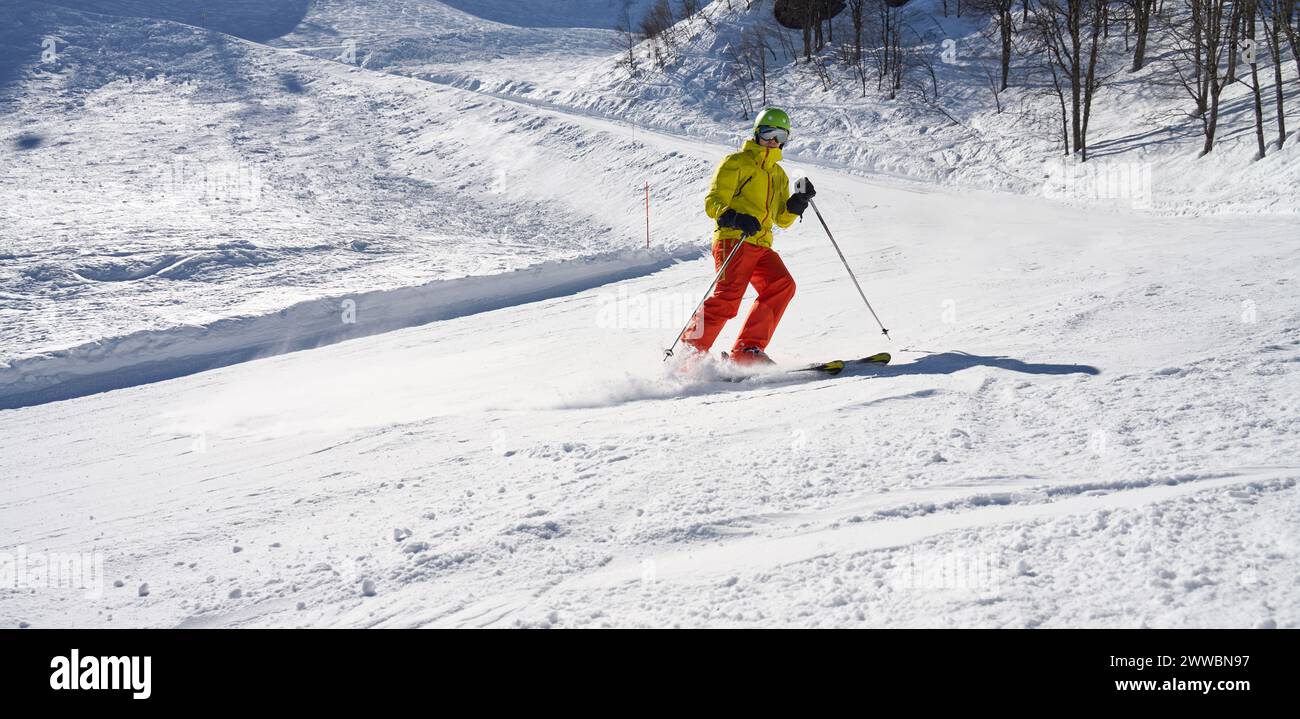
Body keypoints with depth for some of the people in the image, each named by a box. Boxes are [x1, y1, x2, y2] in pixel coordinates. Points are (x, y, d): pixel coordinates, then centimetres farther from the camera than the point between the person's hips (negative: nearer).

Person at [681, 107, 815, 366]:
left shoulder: (779, 175, 26)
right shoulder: (737, 162, 5)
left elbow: (782, 218, 26)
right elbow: (713, 202, -5)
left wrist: (799, 201, 6)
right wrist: (735, 218, -25)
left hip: (761, 246, 7)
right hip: (733, 241, -7)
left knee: (783, 286, -16)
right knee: (728, 298, -22)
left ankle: (748, 350, -16)